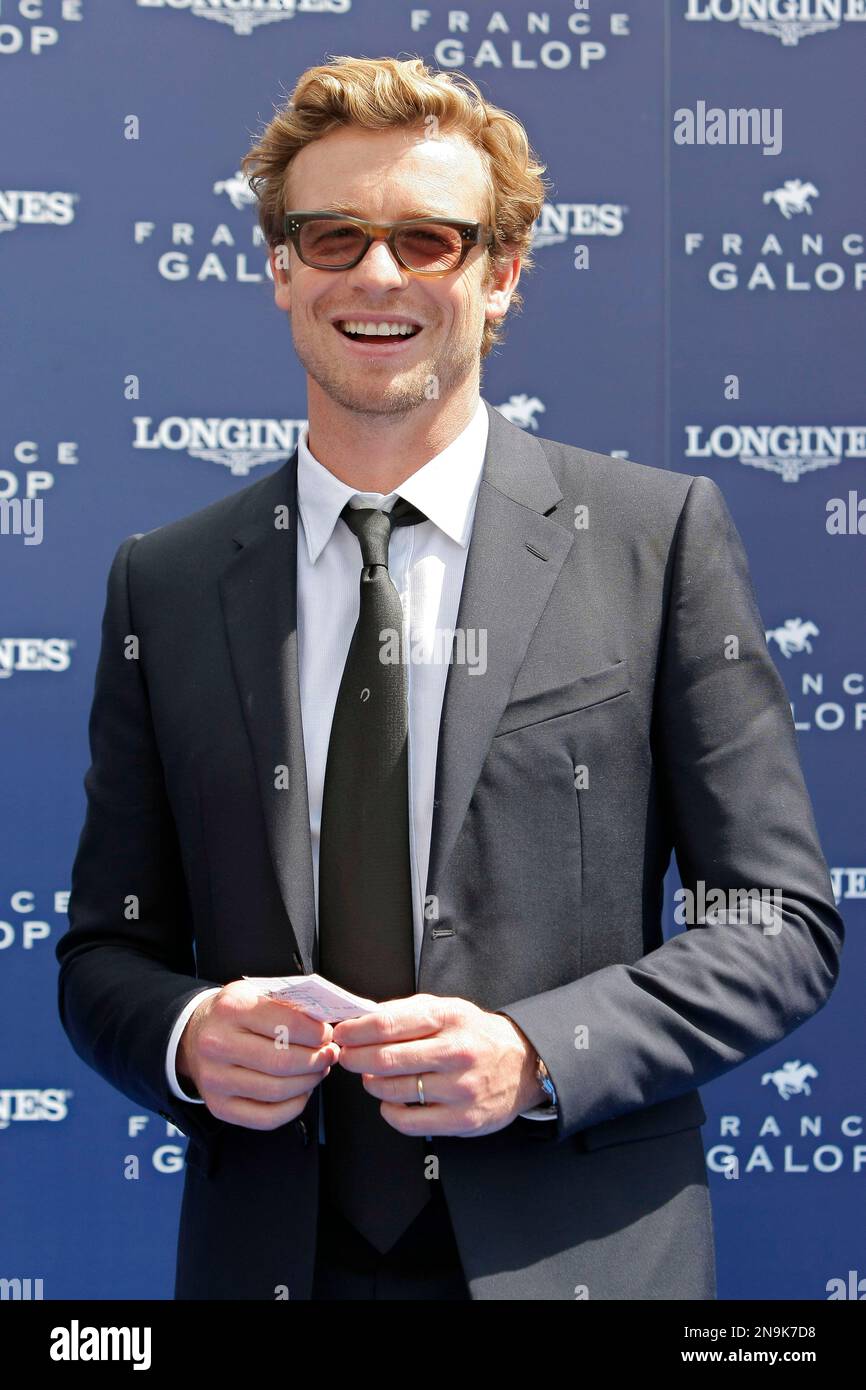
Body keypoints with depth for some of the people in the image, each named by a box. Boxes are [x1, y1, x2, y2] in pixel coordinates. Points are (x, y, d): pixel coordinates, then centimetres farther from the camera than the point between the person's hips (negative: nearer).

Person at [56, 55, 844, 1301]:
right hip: (265, 1255, 2)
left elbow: (784, 922, -4)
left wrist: (538, 1055, -17)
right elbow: (106, 952, 8)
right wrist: (188, 1038, -13)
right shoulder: (164, 585, 4)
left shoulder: (662, 535, -4)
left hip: (576, 1253, -1)